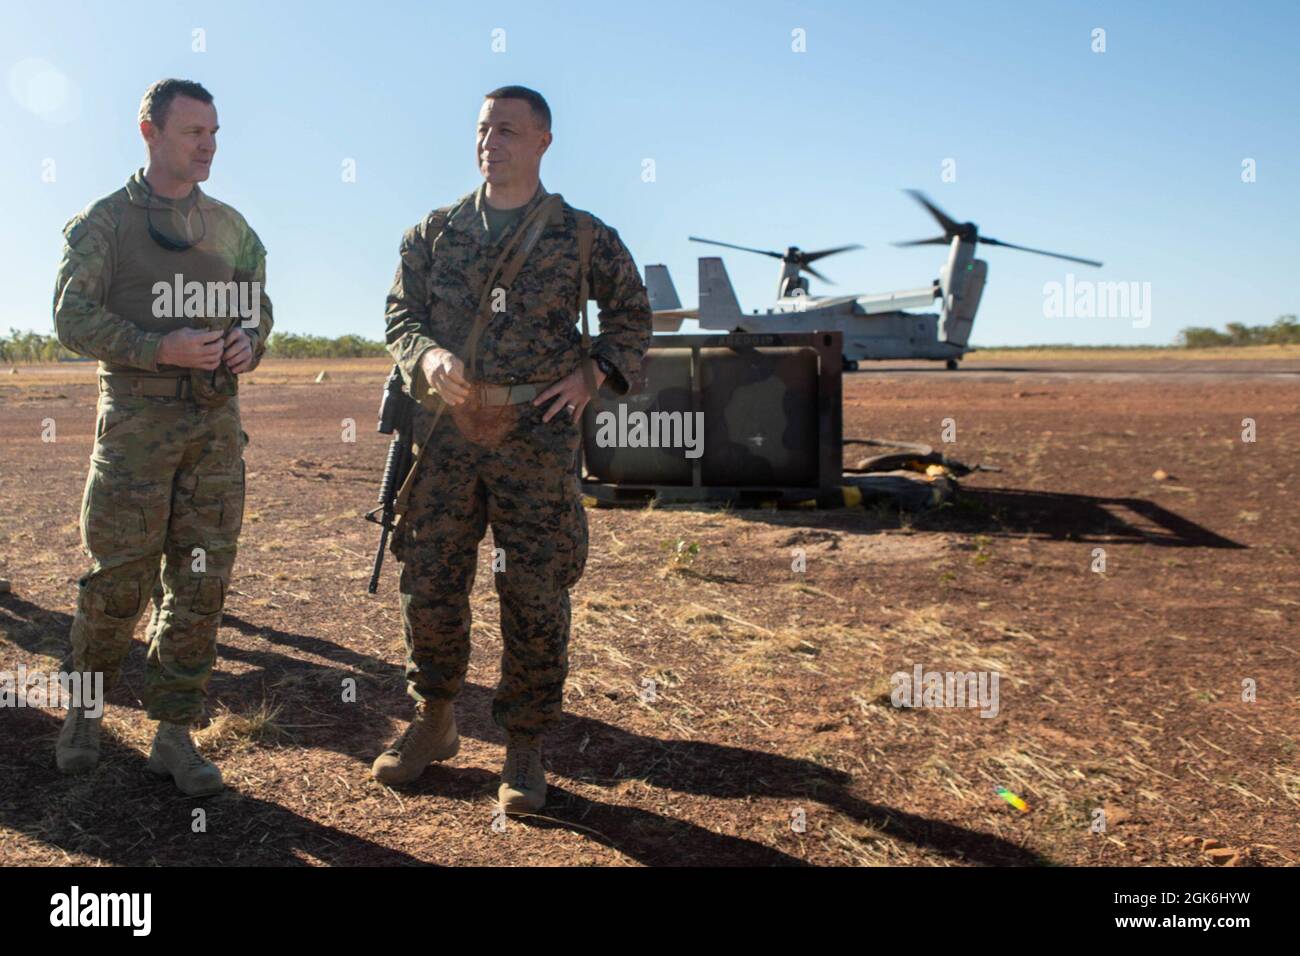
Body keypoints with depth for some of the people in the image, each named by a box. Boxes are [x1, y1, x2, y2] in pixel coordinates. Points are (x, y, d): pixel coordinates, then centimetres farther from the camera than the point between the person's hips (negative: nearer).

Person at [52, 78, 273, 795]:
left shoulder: (231, 226, 15)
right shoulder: (105, 220, 3)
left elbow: (258, 307, 19)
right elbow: (73, 317, -4)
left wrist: (248, 342, -4)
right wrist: (161, 348, -18)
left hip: (217, 421, 4)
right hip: (135, 419, -3)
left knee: (201, 582, 2)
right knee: (116, 581, 0)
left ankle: (174, 734, 13)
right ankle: (84, 712, 25)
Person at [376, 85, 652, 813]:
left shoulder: (582, 235, 4)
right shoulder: (435, 233, 10)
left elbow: (634, 313, 13)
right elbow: (400, 315, 10)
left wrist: (593, 375, -1)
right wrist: (429, 357, -12)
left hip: (538, 435, -2)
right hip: (448, 429, 3)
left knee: (536, 596, 1)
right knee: (430, 583, 8)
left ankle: (526, 750, 17)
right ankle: (434, 723, 29)